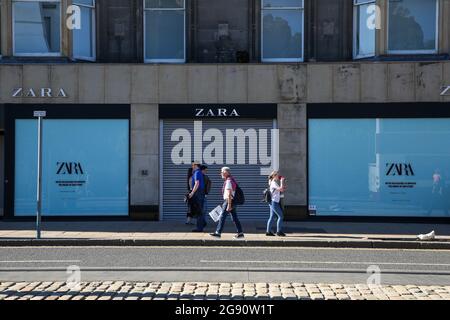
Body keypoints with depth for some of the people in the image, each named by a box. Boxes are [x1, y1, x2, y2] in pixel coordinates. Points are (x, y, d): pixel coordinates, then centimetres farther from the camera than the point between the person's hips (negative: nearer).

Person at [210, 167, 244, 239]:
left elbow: (229, 194, -21)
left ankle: (218, 233, -3)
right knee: (235, 218, 9)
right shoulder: (231, 180, 16)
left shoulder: (228, 181, -15)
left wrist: (229, 205, -24)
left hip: (229, 201, -10)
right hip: (232, 201, 10)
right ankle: (240, 233, 8)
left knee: (222, 217, -5)